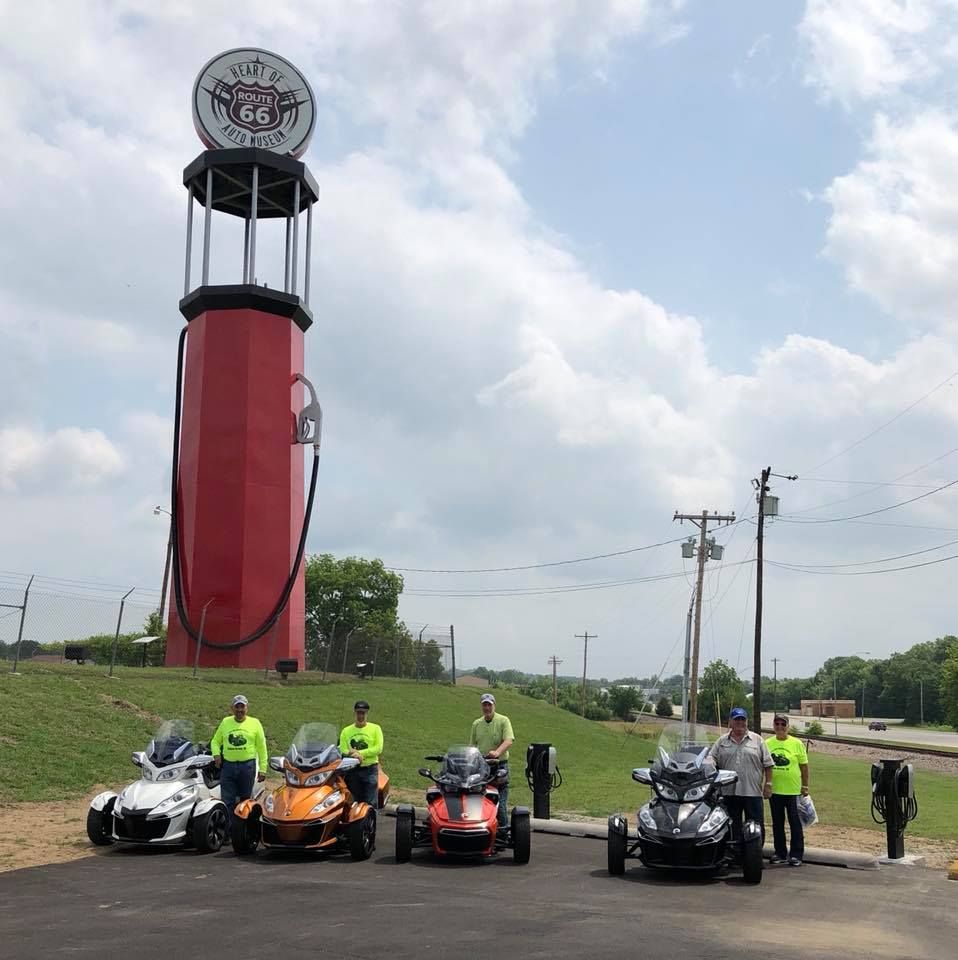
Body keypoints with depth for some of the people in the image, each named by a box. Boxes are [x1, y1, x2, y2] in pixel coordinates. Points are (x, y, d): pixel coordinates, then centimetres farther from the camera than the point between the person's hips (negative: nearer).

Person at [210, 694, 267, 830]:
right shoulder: (225, 722, 11)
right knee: (227, 801, -3)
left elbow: (262, 748, 5)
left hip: (247, 766, -1)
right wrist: (216, 754, -3)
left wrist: (262, 769, 0)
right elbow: (215, 741, 18)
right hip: (228, 766, 1)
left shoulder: (255, 723, 5)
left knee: (245, 800, 6)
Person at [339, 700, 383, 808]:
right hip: (352, 770, 2)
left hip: (370, 768, -2)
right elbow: (343, 750, -3)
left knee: (371, 803, -8)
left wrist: (360, 753, -16)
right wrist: (354, 754, -23)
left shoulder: (375, 728, 4)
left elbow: (378, 748, -7)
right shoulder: (346, 731, 9)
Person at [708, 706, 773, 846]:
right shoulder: (721, 742, 9)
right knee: (733, 828, 8)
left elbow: (768, 764, 5)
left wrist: (768, 783, -2)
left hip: (753, 792, -1)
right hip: (729, 792, 1)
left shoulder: (757, 740, 6)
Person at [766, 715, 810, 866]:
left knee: (795, 823, 0)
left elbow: (804, 766, 2)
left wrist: (805, 786, 0)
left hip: (793, 790, -3)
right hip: (774, 790, 3)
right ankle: (780, 853, 21)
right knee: (777, 823, 11)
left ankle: (796, 854, 6)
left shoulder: (797, 743, -2)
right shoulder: (767, 744, 5)